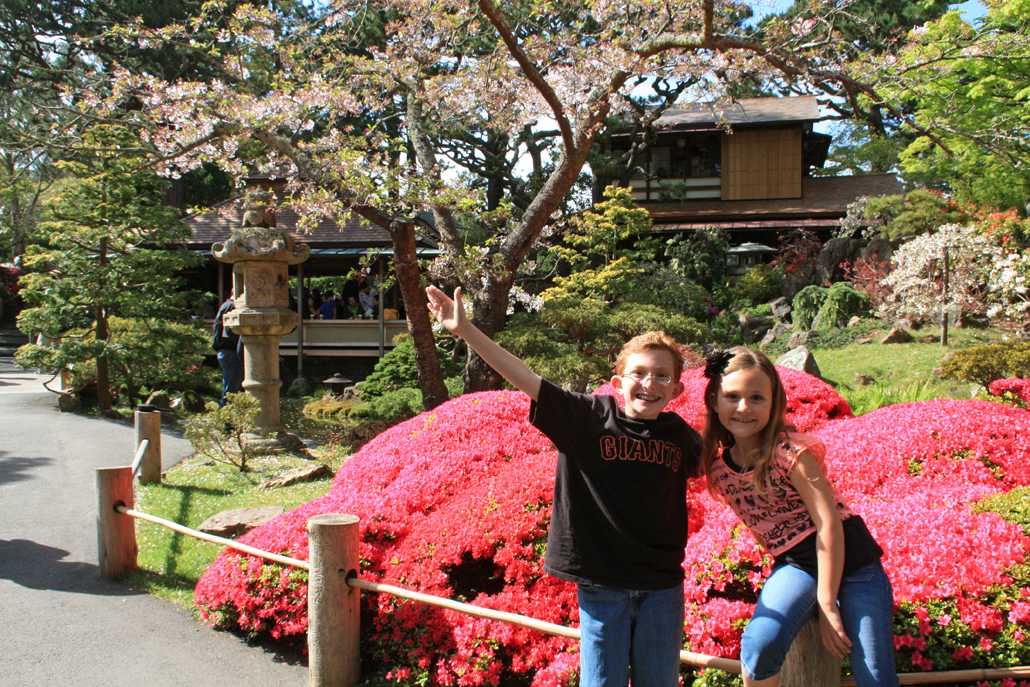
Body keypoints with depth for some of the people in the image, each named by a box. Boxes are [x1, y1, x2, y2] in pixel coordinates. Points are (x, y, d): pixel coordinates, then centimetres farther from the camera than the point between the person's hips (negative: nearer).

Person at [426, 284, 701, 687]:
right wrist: (464, 330, -17)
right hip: (600, 585, -2)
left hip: (662, 588, 2)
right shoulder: (588, 418, -9)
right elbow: (523, 377, -13)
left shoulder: (682, 437, 0)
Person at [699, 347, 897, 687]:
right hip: (796, 565, 3)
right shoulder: (717, 467, -1)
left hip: (849, 559, -3)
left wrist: (827, 605, -17)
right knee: (759, 645, -27)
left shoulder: (790, 451, -16)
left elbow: (828, 522, -17)